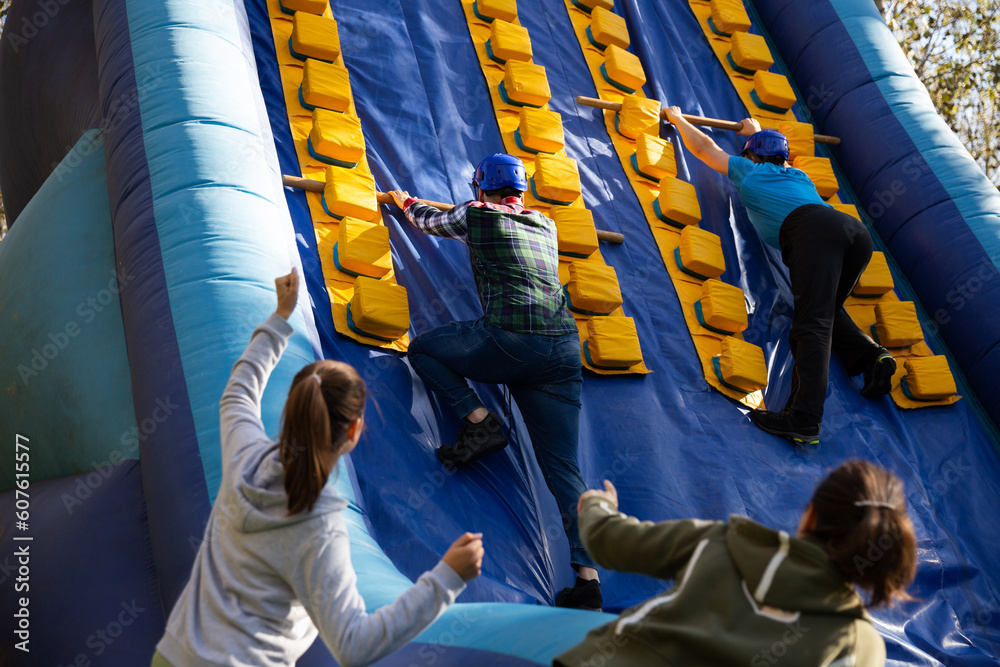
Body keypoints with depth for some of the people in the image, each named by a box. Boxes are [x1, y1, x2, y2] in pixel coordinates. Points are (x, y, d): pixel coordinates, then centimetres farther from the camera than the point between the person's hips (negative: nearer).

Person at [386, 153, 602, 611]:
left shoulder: (475, 215, 11)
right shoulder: (546, 226, 24)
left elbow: (428, 221, 32)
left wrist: (405, 201, 54)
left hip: (510, 341, -5)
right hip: (565, 350, 5)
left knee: (421, 349, 19)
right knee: (562, 468, 4)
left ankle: (479, 421, -1)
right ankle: (588, 576, -10)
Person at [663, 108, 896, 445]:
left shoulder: (748, 170, 28)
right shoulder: (798, 174, 41)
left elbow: (704, 147, 43)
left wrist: (678, 119, 59)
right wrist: (757, 132, 84)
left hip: (814, 231, -6)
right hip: (857, 229, 6)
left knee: (812, 322, -20)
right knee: (826, 310, 25)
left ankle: (804, 419, -32)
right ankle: (872, 357, 2)